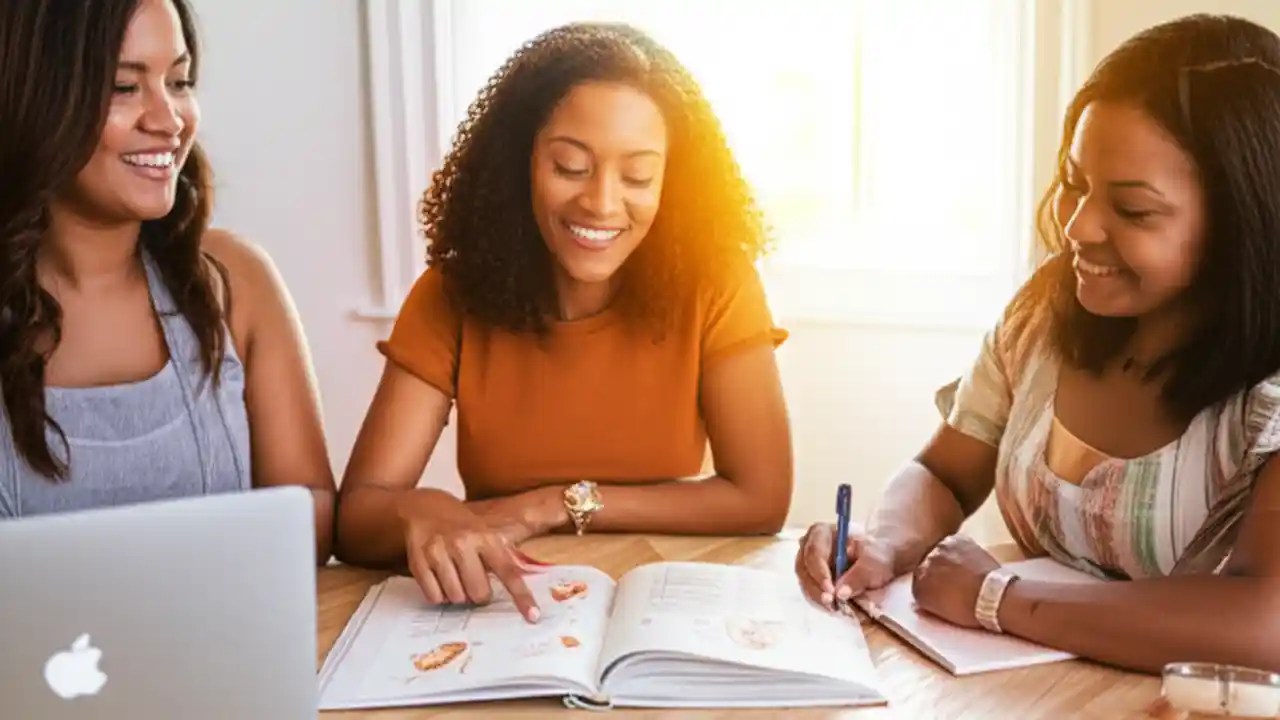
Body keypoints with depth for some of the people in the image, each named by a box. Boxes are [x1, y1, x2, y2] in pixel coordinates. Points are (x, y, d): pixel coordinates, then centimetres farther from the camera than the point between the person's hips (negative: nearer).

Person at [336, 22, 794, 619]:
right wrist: (421, 512, -35)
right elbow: (355, 514, -13)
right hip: (494, 614, 1)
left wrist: (556, 505, -15)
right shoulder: (452, 295, -8)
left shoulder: (713, 284, -11)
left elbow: (761, 499, -11)